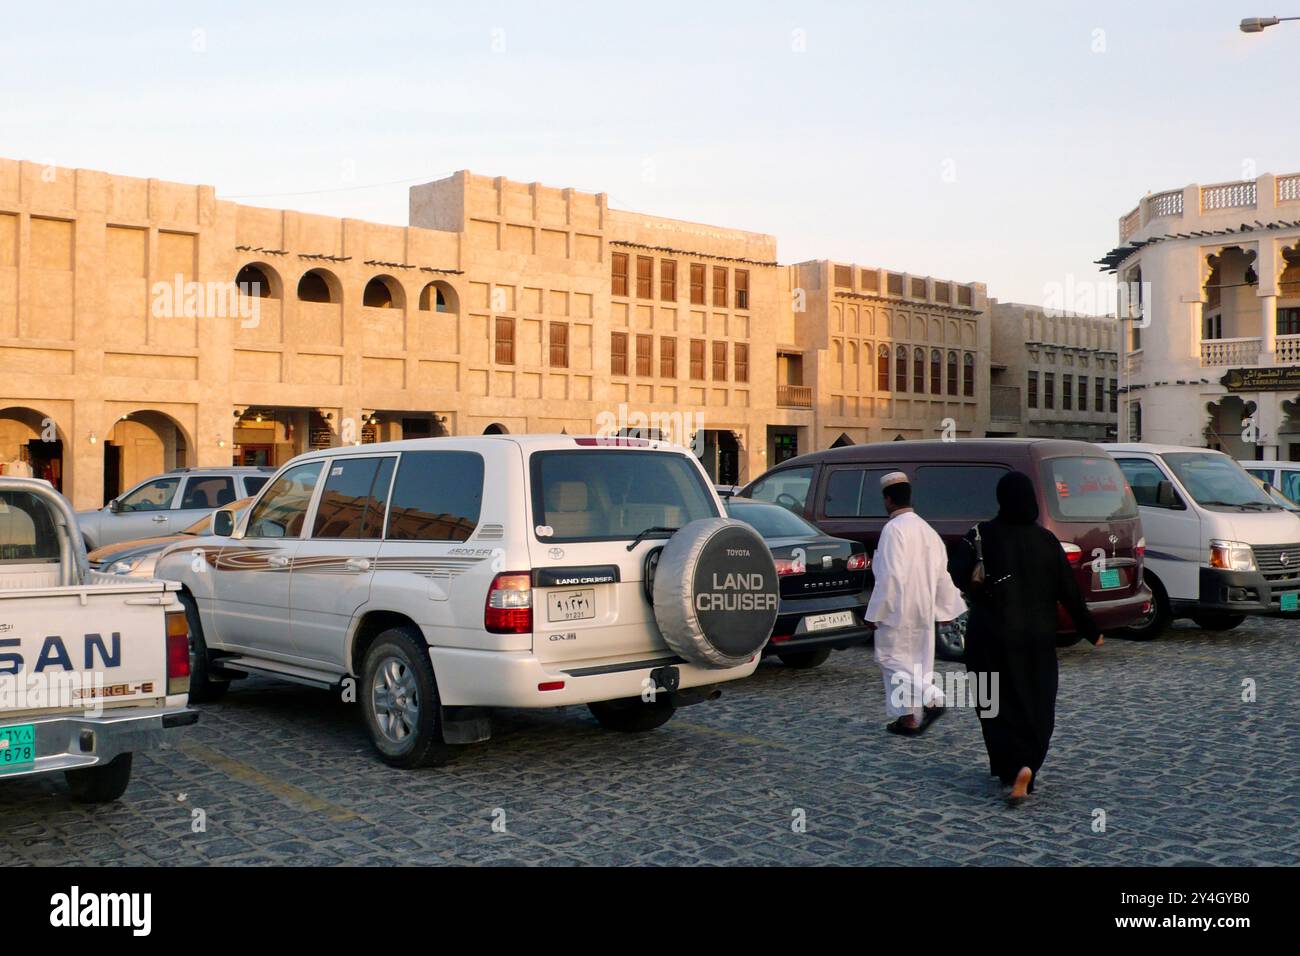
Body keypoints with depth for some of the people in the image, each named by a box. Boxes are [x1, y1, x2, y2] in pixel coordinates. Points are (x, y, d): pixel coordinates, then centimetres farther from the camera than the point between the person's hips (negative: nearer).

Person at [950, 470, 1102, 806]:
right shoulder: (1046, 540, -3)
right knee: (1035, 704, 11)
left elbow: (957, 576, -14)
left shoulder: (982, 535, -8)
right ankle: (1023, 770, 2)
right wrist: (1090, 631, 8)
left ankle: (1016, 766, -8)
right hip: (1037, 638, 2)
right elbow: (1068, 590, -1)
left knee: (999, 703, 8)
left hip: (992, 636, -2)